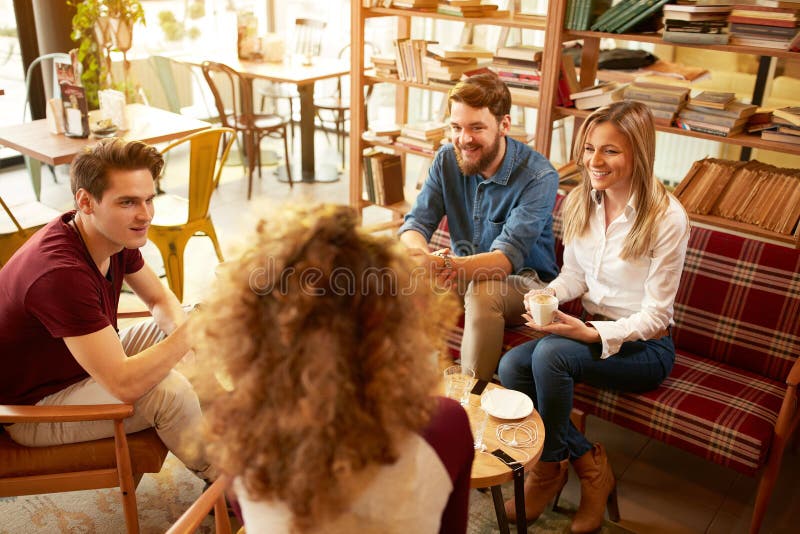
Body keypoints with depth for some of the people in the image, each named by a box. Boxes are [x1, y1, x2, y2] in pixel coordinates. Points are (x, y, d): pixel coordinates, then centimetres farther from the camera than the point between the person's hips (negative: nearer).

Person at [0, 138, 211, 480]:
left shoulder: (114, 234, -10)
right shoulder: (60, 273, -38)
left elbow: (160, 299, 4)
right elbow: (125, 384, -40)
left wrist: (180, 327, -17)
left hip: (87, 363, 9)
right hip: (34, 406, -9)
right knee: (168, 391, -28)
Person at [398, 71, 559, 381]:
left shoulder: (539, 177, -21)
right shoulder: (447, 161, -5)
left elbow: (508, 257, -29)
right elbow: (416, 223, -10)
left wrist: (457, 268, -50)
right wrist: (420, 255, -36)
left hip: (524, 281, -4)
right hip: (465, 275, 4)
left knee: (482, 292, -36)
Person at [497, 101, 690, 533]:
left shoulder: (667, 217, -18)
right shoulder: (579, 201, 0)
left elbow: (655, 315, -15)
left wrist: (592, 334, -29)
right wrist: (547, 295, -13)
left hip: (642, 345, -6)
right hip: (590, 330, 6)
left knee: (550, 353, -33)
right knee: (510, 365, -22)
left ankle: (550, 465, -6)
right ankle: (588, 464, -2)